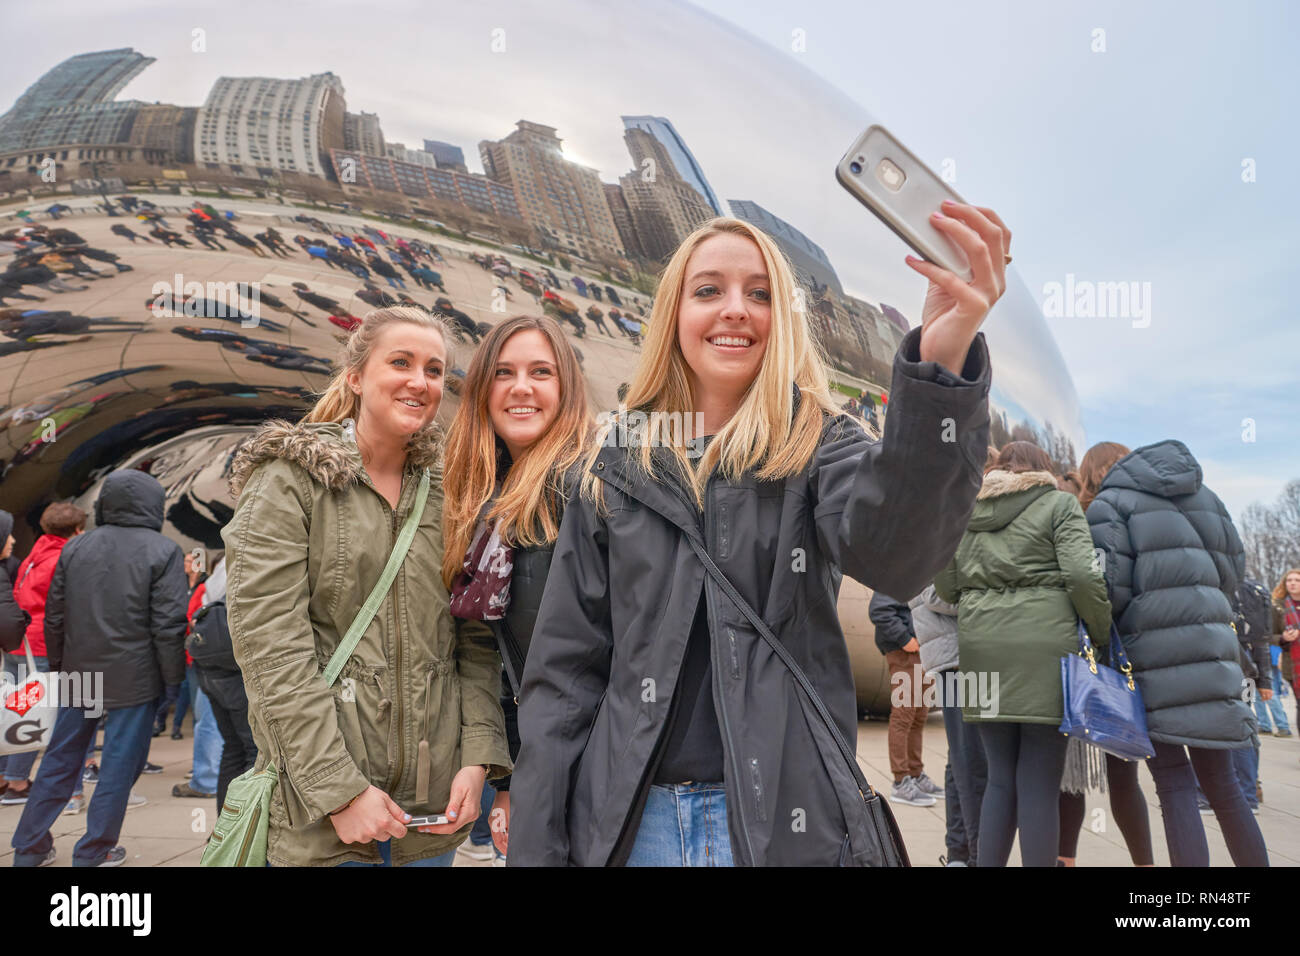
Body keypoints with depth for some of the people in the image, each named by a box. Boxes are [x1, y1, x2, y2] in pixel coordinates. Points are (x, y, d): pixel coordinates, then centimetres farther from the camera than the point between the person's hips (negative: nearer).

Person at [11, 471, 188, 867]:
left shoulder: (75, 547, 5)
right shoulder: (163, 551, -11)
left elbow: (54, 616, 9)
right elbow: (168, 625, -14)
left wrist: (58, 664, 21)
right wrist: (173, 678, -4)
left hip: (80, 672, 5)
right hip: (134, 678, -5)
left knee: (60, 760, 17)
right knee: (119, 766, 6)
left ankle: (28, 848, 27)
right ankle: (92, 853, 14)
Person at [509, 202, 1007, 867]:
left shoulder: (820, 447, -3)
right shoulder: (616, 466, 3)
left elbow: (894, 551, -26)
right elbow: (566, 668, 3)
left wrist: (941, 364, -42)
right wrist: (535, 847, -1)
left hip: (784, 817, -1)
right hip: (634, 818, 2)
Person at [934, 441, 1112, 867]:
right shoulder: (1059, 503, 5)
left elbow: (945, 584, 11)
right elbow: (1081, 575, -8)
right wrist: (1104, 637, 3)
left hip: (981, 643, 4)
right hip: (1044, 640, -4)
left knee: (1001, 779, 12)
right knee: (1041, 784, 1)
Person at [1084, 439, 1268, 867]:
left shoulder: (1109, 503, 0)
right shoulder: (1202, 495, 19)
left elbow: (1110, 584, -11)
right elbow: (1233, 567, 16)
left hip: (1155, 650, -6)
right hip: (1210, 645, 6)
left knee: (1174, 785, -1)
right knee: (1221, 784, 15)